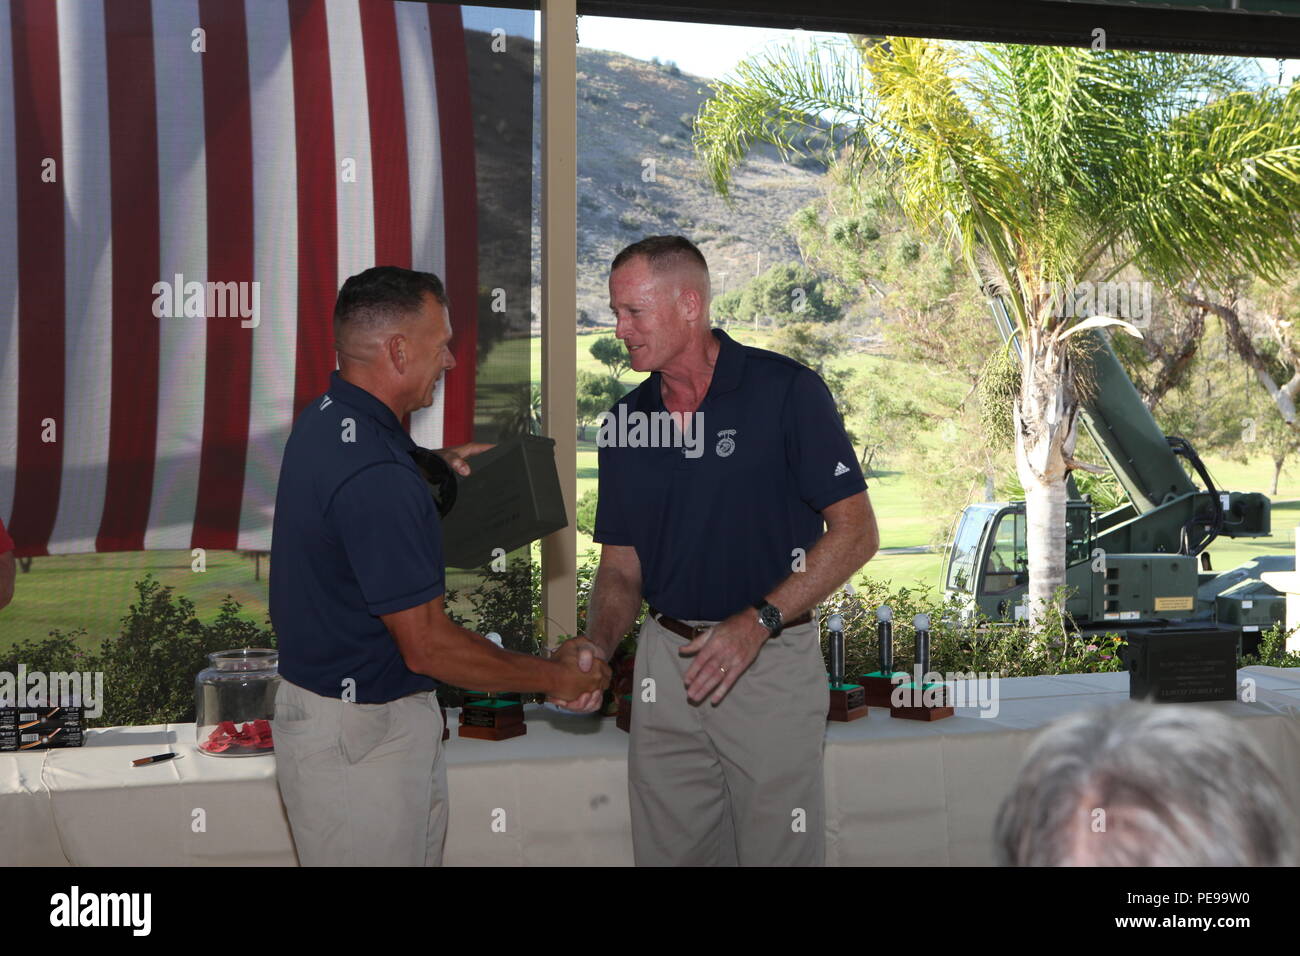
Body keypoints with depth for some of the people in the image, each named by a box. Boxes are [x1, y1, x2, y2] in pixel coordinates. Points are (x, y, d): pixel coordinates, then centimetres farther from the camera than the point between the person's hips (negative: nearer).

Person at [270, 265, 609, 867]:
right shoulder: (376, 480, -27)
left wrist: (433, 463, 15)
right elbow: (427, 646, -24)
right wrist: (554, 677, -13)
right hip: (360, 737, -10)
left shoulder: (323, 419, 4)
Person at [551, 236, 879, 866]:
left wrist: (757, 623, -18)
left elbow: (855, 533, -10)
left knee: (777, 850, 3)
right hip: (665, 661, 5)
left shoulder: (787, 392, -9)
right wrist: (598, 644, -9)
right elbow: (620, 565, 11)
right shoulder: (626, 419, 7)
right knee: (668, 850, 12)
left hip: (772, 662, -4)